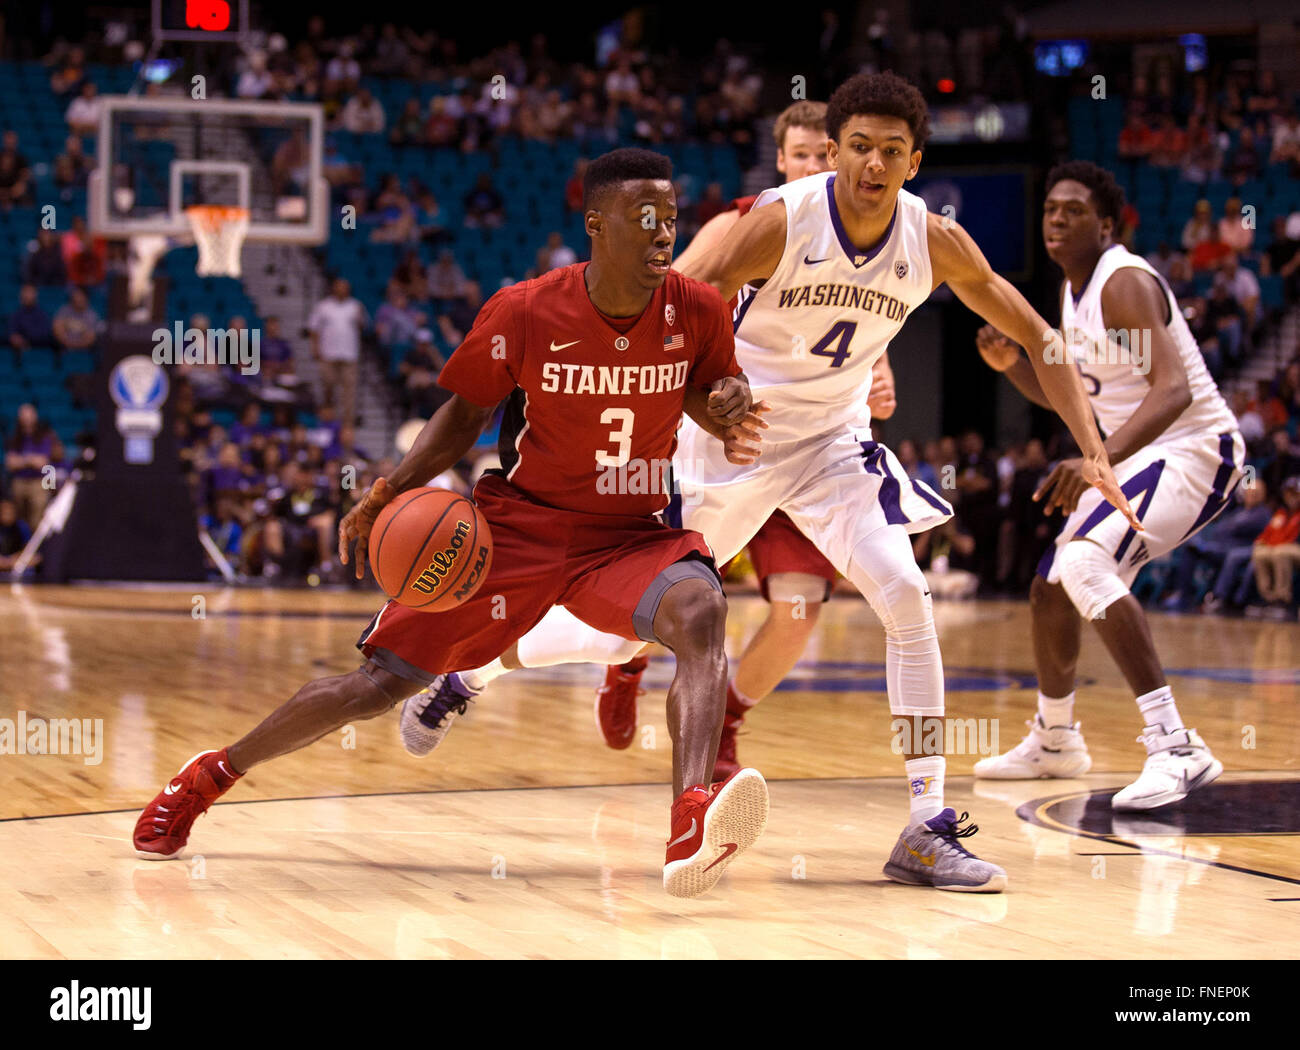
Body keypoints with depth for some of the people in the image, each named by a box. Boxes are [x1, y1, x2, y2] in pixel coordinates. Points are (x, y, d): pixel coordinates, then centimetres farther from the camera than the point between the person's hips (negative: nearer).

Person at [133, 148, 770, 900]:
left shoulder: (695, 311, -10)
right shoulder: (525, 314, -14)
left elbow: (716, 395, 9)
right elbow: (467, 412, 2)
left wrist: (729, 402, -17)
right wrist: (396, 488, -13)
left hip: (630, 533, 1)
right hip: (518, 525, -1)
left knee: (701, 611, -33)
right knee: (382, 681, -2)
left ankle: (692, 827, -50)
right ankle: (211, 775, 22)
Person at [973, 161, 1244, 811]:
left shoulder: (1125, 282, -21)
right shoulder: (1073, 291, 9)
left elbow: (1173, 389, -35)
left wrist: (1099, 459, -48)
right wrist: (1011, 364, 0)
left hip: (1195, 450, -10)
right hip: (1140, 456, 10)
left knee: (1085, 564, -31)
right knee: (1051, 587, 19)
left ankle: (1175, 749, -34)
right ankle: (1055, 741, 42)